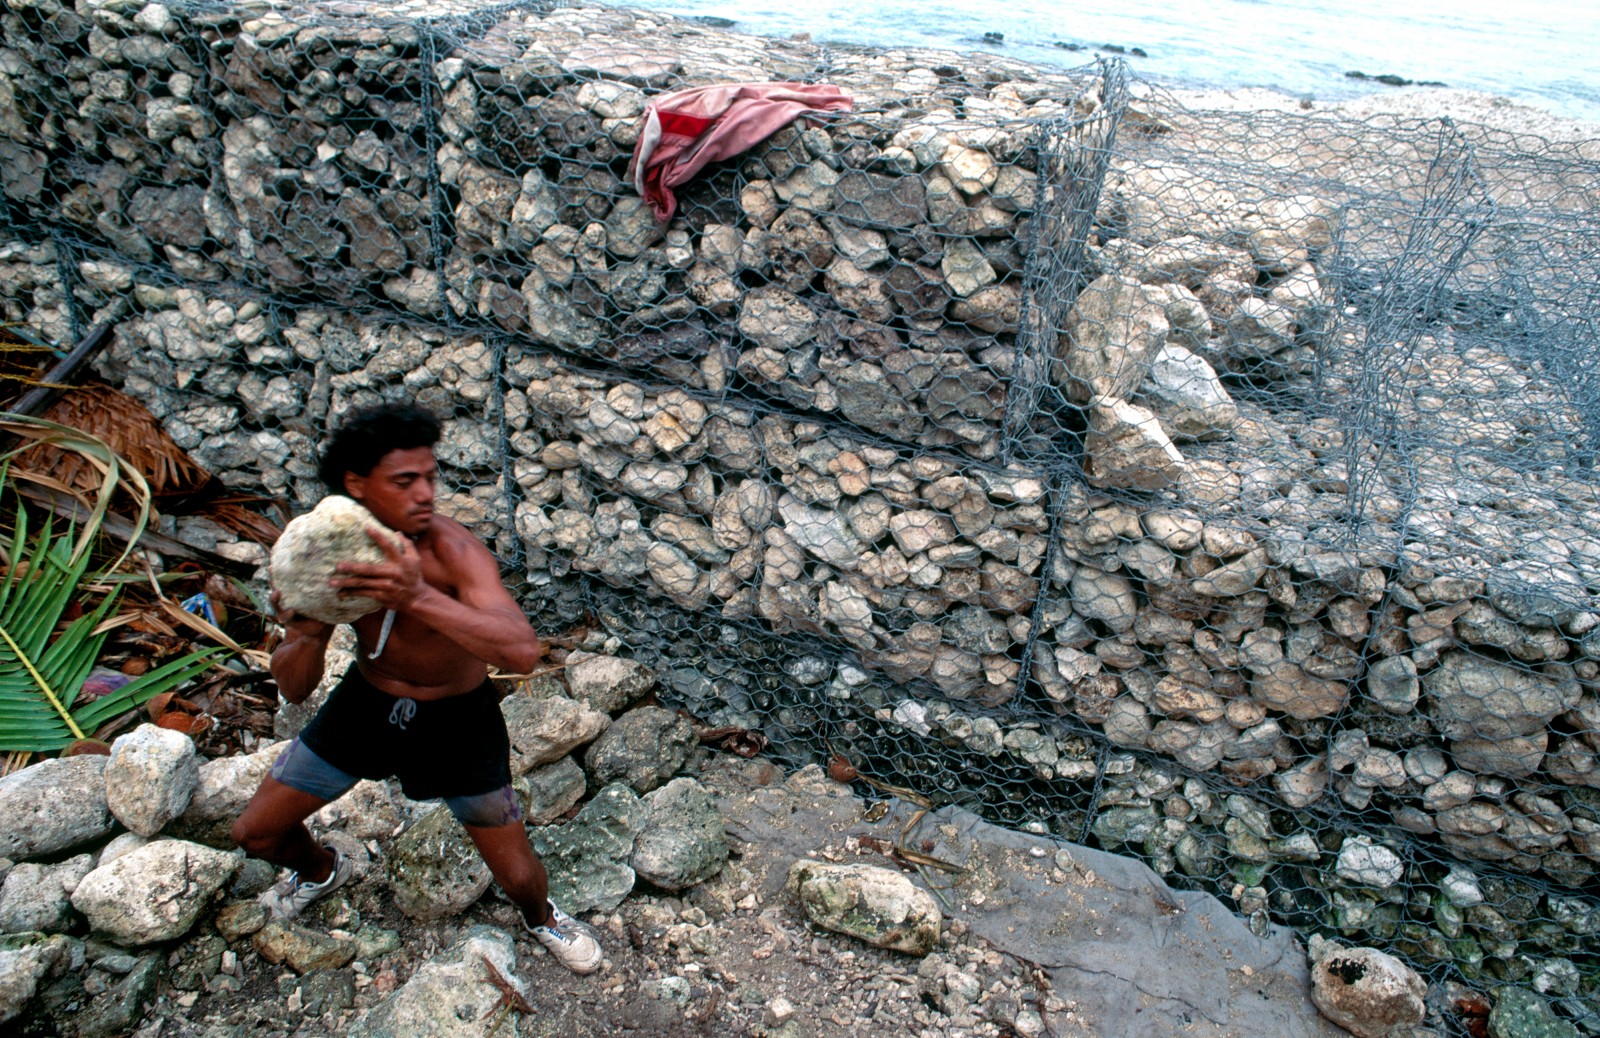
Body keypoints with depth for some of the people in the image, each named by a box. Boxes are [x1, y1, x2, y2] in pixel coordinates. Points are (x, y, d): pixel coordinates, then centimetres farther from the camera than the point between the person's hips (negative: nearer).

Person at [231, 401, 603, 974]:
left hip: (457, 717, -3)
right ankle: (322, 870, 48)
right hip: (366, 701, 4)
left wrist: (419, 597, -60)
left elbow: (523, 651, -49)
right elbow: (293, 689, -13)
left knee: (517, 873, 1)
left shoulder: (454, 551, -32)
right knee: (257, 831, 11)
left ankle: (541, 918, 41)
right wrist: (308, 637, -37)